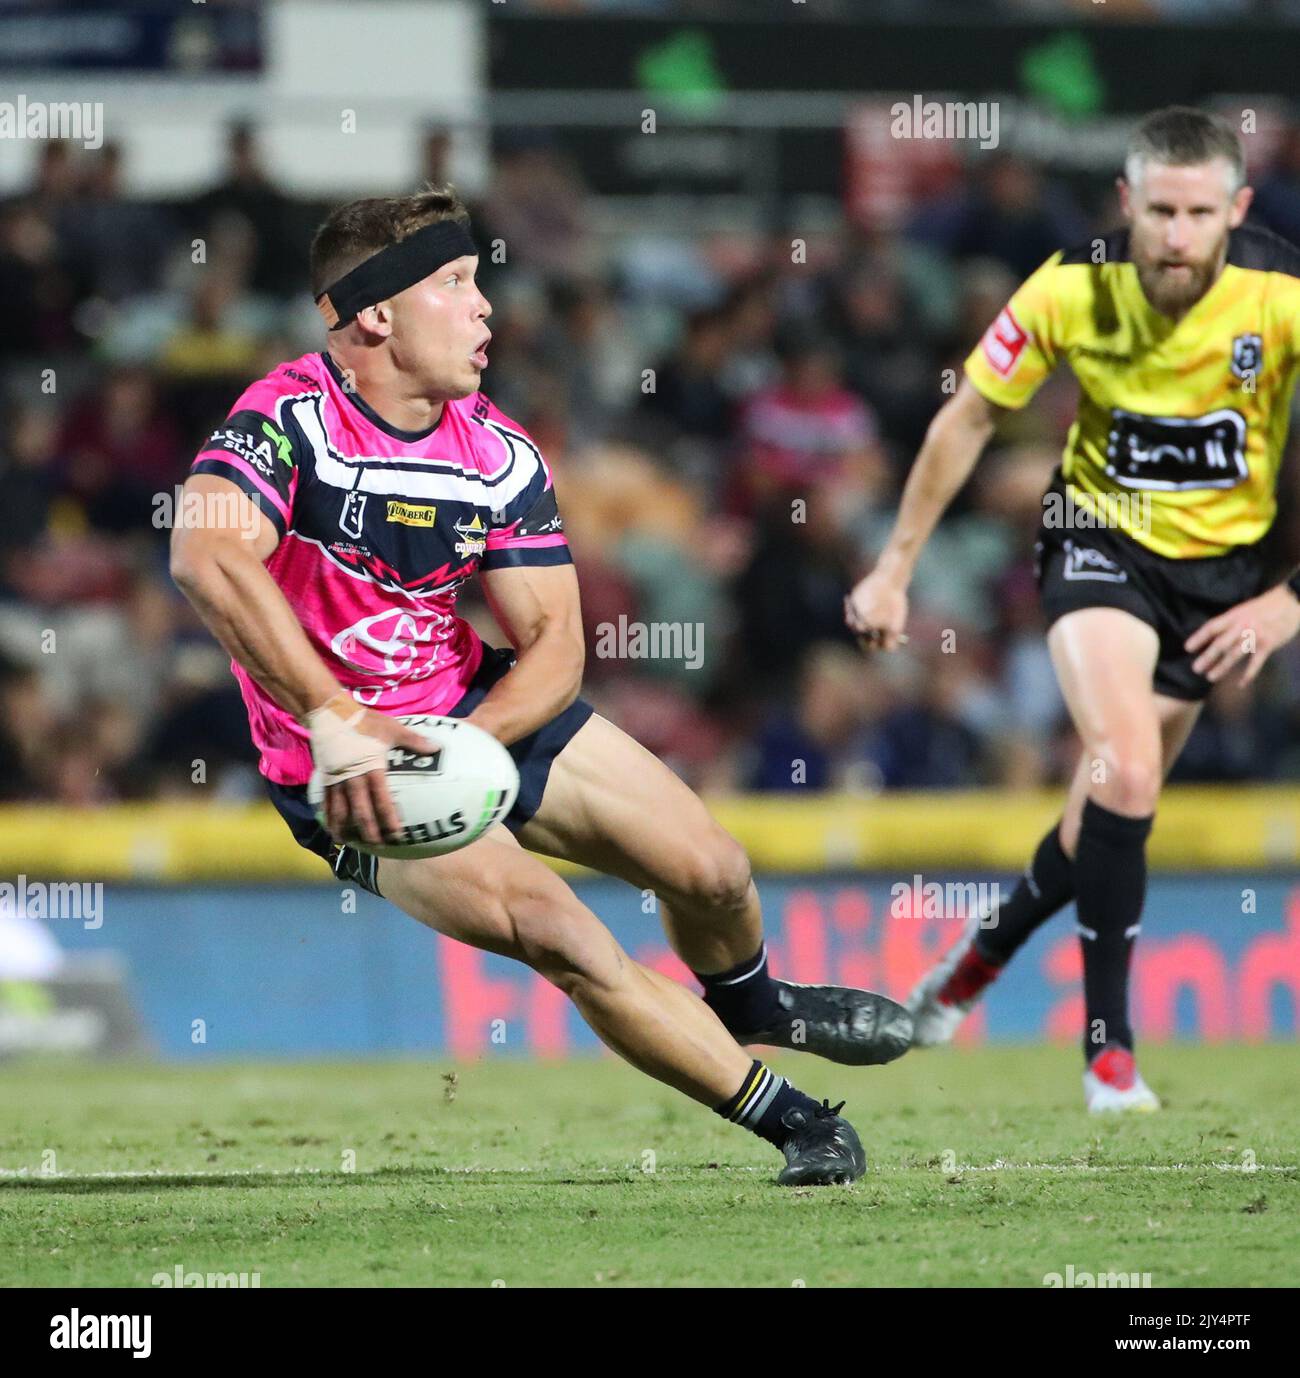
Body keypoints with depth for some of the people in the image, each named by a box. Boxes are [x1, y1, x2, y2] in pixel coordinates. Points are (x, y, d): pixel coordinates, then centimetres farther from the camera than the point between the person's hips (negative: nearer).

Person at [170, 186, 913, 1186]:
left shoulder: (499, 456, -5)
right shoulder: (291, 419, -24)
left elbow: (553, 643, -8)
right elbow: (205, 558, -43)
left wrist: (461, 739, -28)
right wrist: (332, 719, -48)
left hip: (484, 707, 6)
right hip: (349, 768, -6)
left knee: (711, 872, 2)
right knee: (559, 936, -22)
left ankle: (750, 1007, 39)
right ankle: (787, 1117, -7)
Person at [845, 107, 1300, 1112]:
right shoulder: (1071, 290, -18)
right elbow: (968, 419, -4)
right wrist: (895, 568, -2)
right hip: (1101, 536, -1)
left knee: (1114, 805, 8)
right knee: (1125, 773, -23)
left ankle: (994, 941, 40)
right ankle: (1108, 1043, -12)